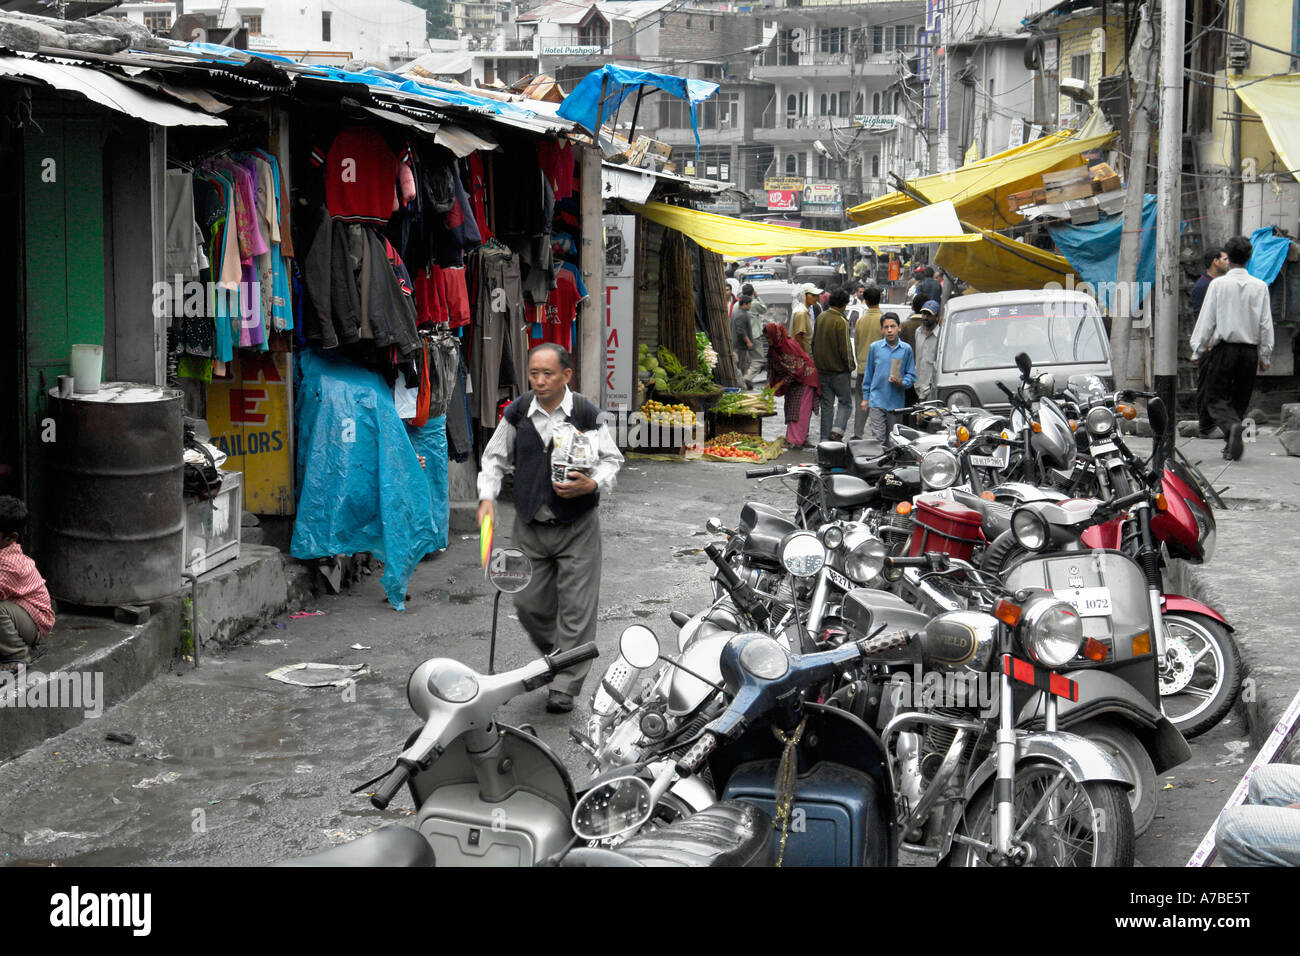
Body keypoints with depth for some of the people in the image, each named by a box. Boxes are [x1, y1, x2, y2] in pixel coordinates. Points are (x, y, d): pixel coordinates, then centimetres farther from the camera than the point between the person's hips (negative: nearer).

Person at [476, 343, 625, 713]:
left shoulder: (586, 414, -8)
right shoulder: (517, 413, -1)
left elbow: (611, 460, 0)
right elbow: (494, 457, 9)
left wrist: (591, 485, -20)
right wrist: (487, 497, -5)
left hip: (576, 528, -3)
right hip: (530, 527, 3)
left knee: (576, 607, -2)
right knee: (529, 604, 8)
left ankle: (565, 686, 8)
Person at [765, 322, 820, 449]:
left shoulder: (790, 345, -27)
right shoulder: (773, 347, -2)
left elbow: (795, 370, -25)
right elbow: (771, 366, 7)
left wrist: (780, 384, -24)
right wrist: (769, 383, -8)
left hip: (804, 377, -9)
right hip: (791, 380, 9)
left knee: (799, 409, -12)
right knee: (790, 408, 6)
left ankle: (797, 441, -15)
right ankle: (791, 438, 10)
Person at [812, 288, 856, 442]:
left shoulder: (821, 318, 6)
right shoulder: (841, 322, -17)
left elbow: (814, 342, 14)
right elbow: (845, 349, -17)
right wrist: (850, 365, -3)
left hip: (822, 370, 6)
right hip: (839, 370, -6)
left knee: (826, 404, 11)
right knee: (845, 402, 5)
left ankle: (825, 438, 10)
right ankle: (837, 431, -12)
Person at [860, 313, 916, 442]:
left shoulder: (906, 349, 3)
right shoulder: (875, 347, 4)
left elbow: (911, 375, 6)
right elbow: (868, 374, 10)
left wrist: (902, 383, -15)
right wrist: (865, 398, 10)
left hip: (896, 402, 1)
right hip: (877, 401, -1)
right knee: (878, 438, -8)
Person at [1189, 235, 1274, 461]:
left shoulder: (1218, 284, -6)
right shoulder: (1260, 286, 1)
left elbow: (1207, 320, -5)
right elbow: (1266, 324, 3)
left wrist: (1197, 350, 3)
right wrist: (1265, 356, 11)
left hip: (1224, 349, -3)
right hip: (1250, 351, 3)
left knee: (1215, 397, 1)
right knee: (1240, 399, 14)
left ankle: (1232, 426, -27)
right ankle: (1232, 447, 12)